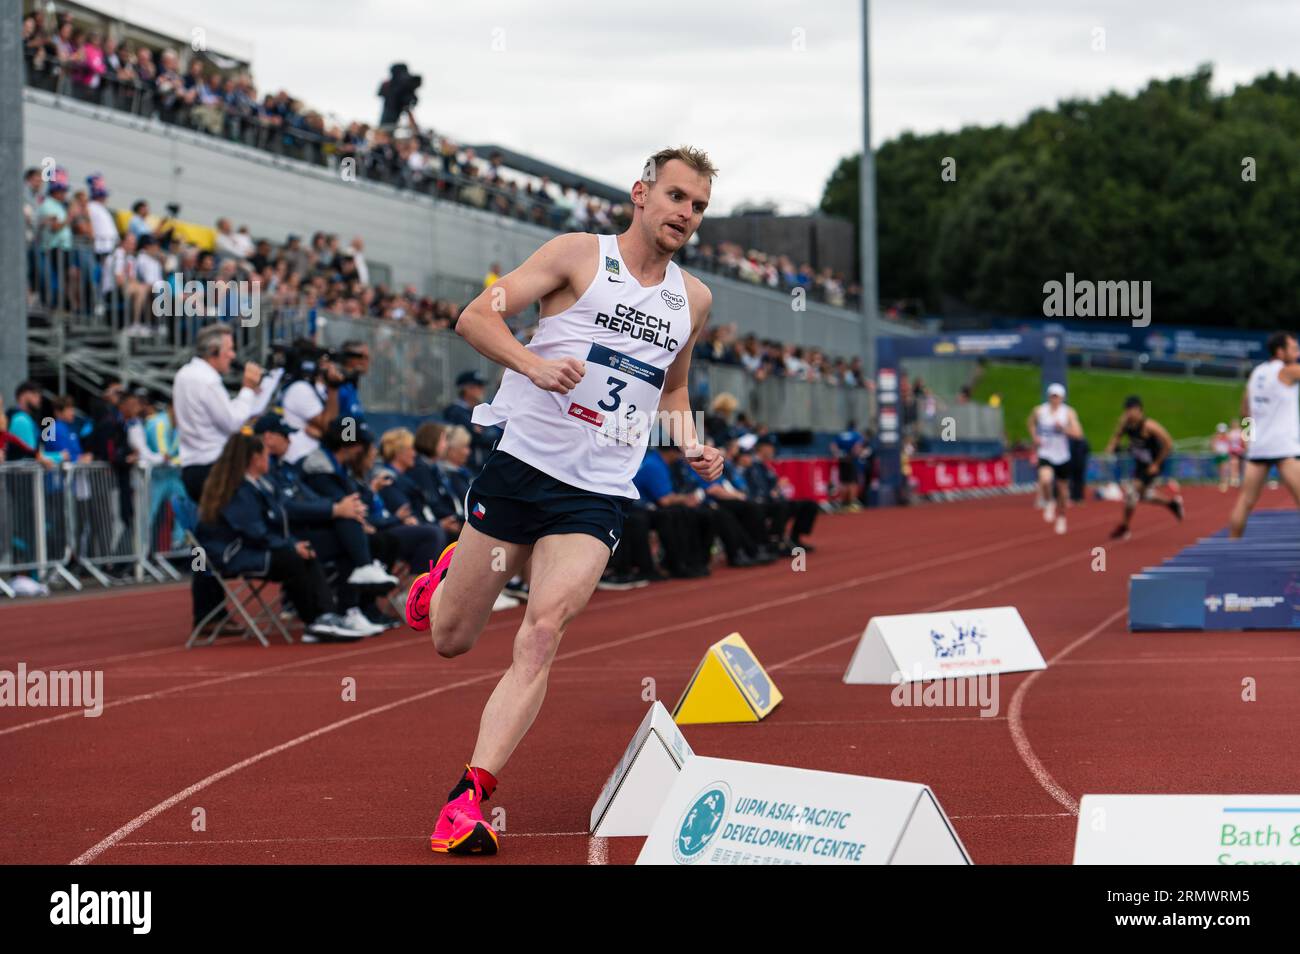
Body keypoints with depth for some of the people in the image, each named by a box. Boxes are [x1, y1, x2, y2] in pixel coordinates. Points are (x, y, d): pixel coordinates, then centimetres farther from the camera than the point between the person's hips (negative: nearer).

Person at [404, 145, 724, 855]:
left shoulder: (693, 300, 14)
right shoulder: (581, 254, -1)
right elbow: (475, 317, -7)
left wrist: (692, 445, 11)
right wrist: (533, 364, -24)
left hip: (599, 495, 2)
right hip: (522, 465, -2)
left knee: (543, 633, -19)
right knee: (450, 639, 6)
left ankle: (470, 796, -19)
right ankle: (446, 576, 44)